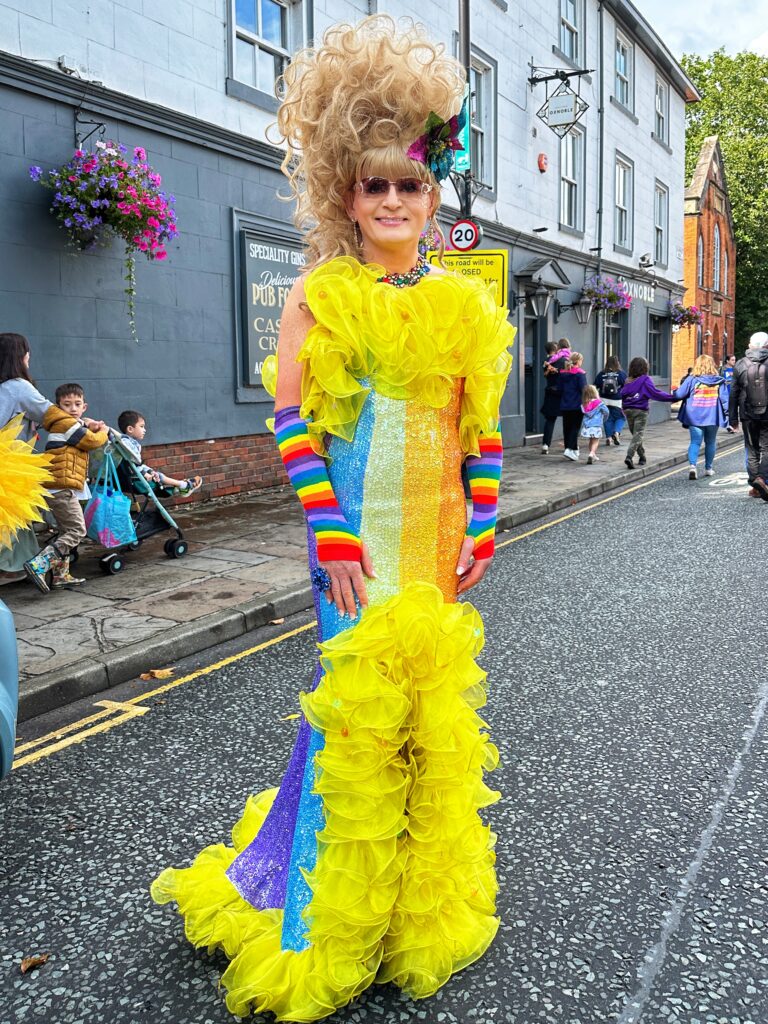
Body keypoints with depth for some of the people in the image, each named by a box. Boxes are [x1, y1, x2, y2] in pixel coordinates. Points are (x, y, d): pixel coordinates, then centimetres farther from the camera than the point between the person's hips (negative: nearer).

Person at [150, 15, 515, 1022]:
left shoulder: (463, 304, 9)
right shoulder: (322, 294, -3)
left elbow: (481, 426, 11)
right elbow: (291, 420, -7)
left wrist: (484, 523, 4)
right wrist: (330, 532, -13)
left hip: (438, 531, 4)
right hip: (360, 532, -4)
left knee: (435, 695, 9)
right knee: (359, 692, -3)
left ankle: (427, 893, 31)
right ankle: (330, 916, 18)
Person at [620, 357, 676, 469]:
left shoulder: (628, 380, 5)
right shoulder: (645, 380, -9)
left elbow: (622, 394, 4)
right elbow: (655, 393, -15)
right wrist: (672, 397, -12)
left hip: (628, 410, 5)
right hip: (640, 411, -5)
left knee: (635, 434, 17)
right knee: (638, 435, -4)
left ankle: (642, 456, 28)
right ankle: (629, 457, -21)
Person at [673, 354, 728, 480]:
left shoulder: (692, 380, -6)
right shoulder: (719, 381, 1)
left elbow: (679, 395, -5)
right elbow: (724, 399, 2)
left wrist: (672, 397, 16)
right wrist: (727, 415, 8)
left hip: (695, 417, -2)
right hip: (713, 418, 2)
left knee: (695, 442, 0)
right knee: (710, 442, 16)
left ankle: (692, 465, -21)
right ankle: (709, 468, 23)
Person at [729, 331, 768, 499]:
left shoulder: (740, 365, 3)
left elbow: (733, 394, 5)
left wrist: (733, 418, 11)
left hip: (748, 415, 2)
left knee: (752, 450, 12)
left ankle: (754, 481, 11)